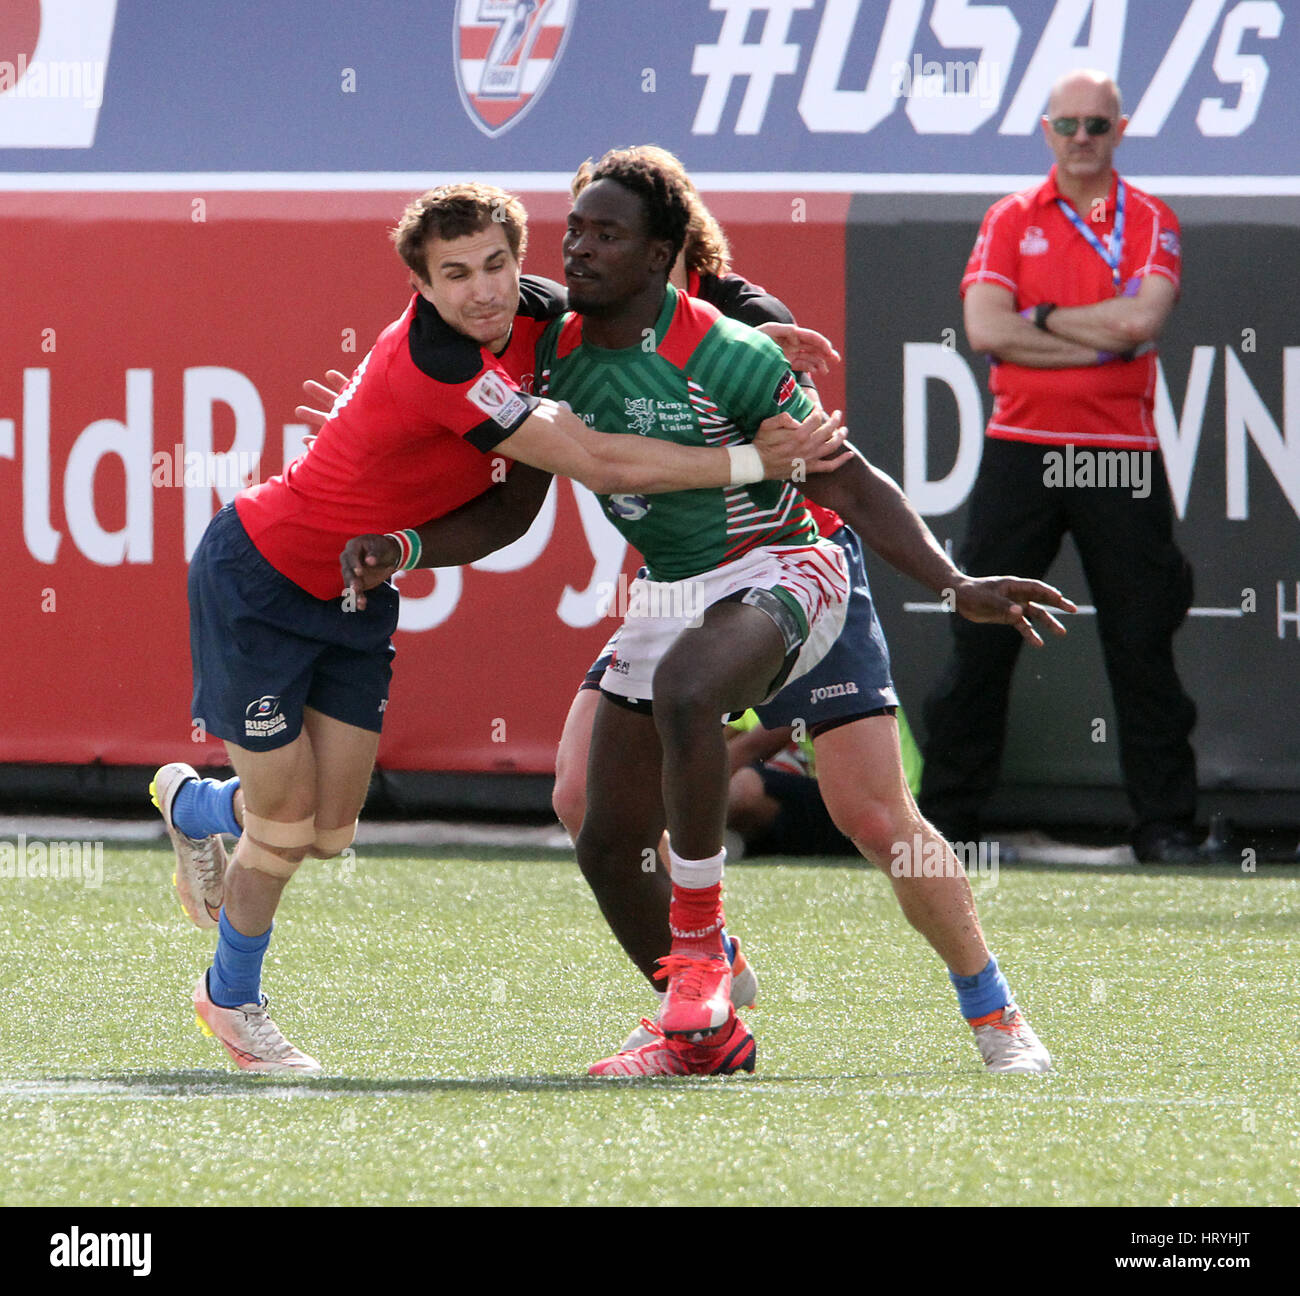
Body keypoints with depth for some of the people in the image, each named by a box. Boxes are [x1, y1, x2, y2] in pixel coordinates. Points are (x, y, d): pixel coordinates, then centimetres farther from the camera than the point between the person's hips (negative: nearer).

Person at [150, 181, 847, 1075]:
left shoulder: (536, 314, -11)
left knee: (331, 827, 8)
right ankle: (233, 1000, 27)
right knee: (287, 822, 0)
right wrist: (759, 461, -36)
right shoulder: (437, 365, -36)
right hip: (258, 580, -8)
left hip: (354, 595, 8)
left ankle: (194, 804, 41)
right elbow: (600, 466, -38)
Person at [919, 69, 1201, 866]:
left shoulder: (1152, 223, 6)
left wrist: (1041, 318, -6)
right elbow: (986, 330, -7)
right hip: (1021, 448, 1)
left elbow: (1142, 320, -12)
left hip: (1121, 456, -1)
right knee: (981, 641, 2)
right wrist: (1104, 340, -9)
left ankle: (1166, 823, 6)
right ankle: (947, 820, 9)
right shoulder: (1010, 221, 8)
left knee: (1142, 644, 1)